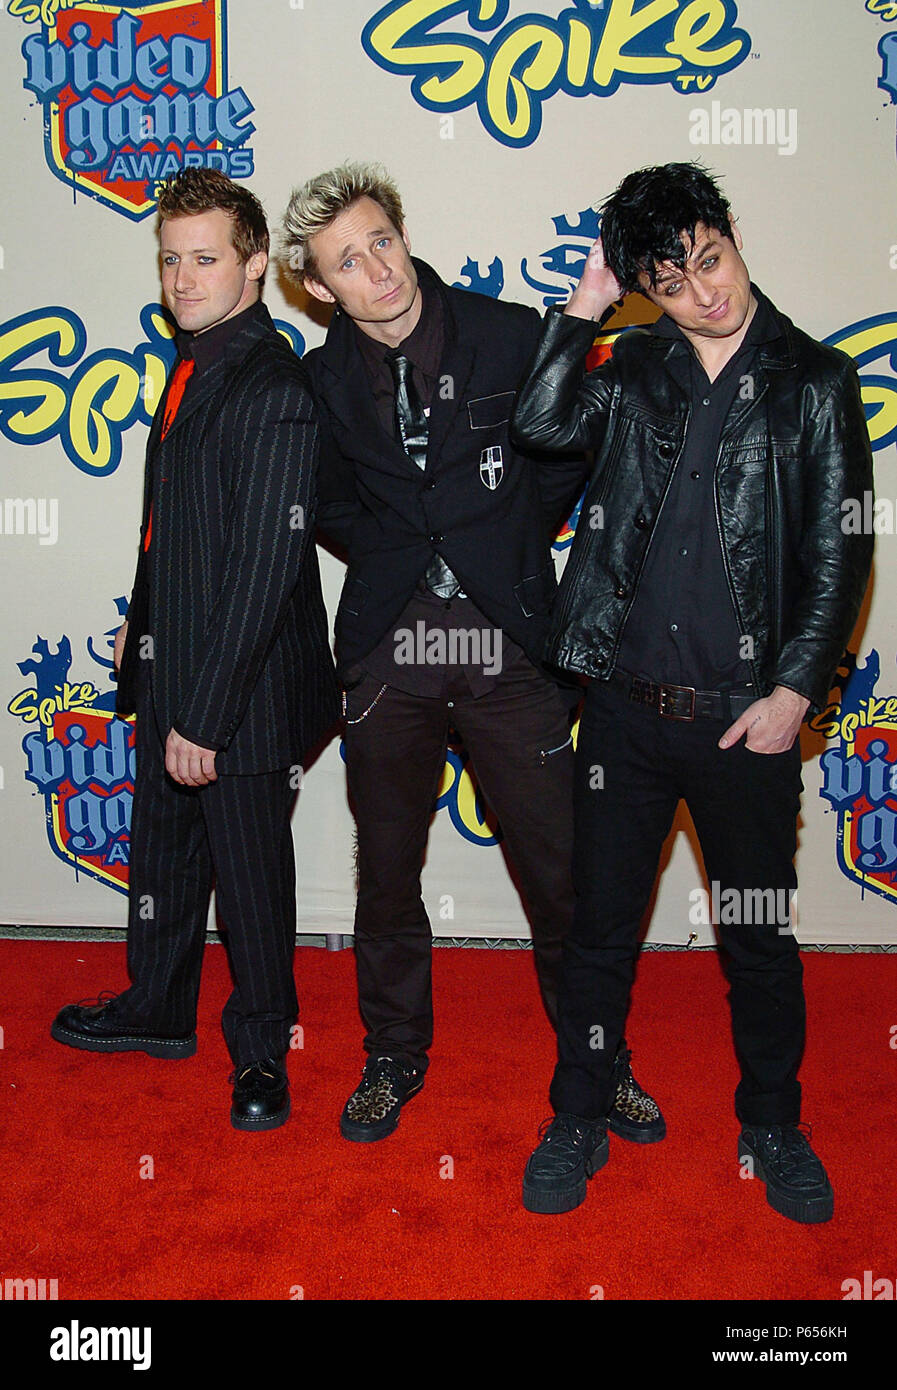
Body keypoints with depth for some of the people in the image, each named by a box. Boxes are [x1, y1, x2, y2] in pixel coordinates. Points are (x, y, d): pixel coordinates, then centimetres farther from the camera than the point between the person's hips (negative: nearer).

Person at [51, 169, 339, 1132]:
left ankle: (261, 1046, 31)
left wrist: (206, 715, -22)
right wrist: (142, 619, 20)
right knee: (162, 853, 22)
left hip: (243, 689, -9)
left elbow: (264, 571, -23)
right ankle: (157, 1010, 44)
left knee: (250, 871, 9)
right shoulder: (191, 365, 9)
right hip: (168, 666, 9)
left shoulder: (274, 389, -20)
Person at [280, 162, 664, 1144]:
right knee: (386, 871, 12)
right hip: (388, 649, 2)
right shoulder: (322, 381, 5)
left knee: (560, 870, 5)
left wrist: (512, 549, 6)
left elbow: (572, 453, 11)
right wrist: (401, 551, 4)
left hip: (511, 647, -1)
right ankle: (394, 1055, 34)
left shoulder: (513, 336, 0)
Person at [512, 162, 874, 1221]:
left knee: (760, 939, 12)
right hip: (626, 706, 2)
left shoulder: (815, 382, 2)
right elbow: (541, 426, -11)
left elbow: (839, 555, 0)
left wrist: (794, 689, -7)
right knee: (600, 926, 12)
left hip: (746, 717, -1)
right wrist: (581, 310, -9)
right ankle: (578, 1121, 31)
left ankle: (772, 1126, 35)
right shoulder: (636, 368, 8)